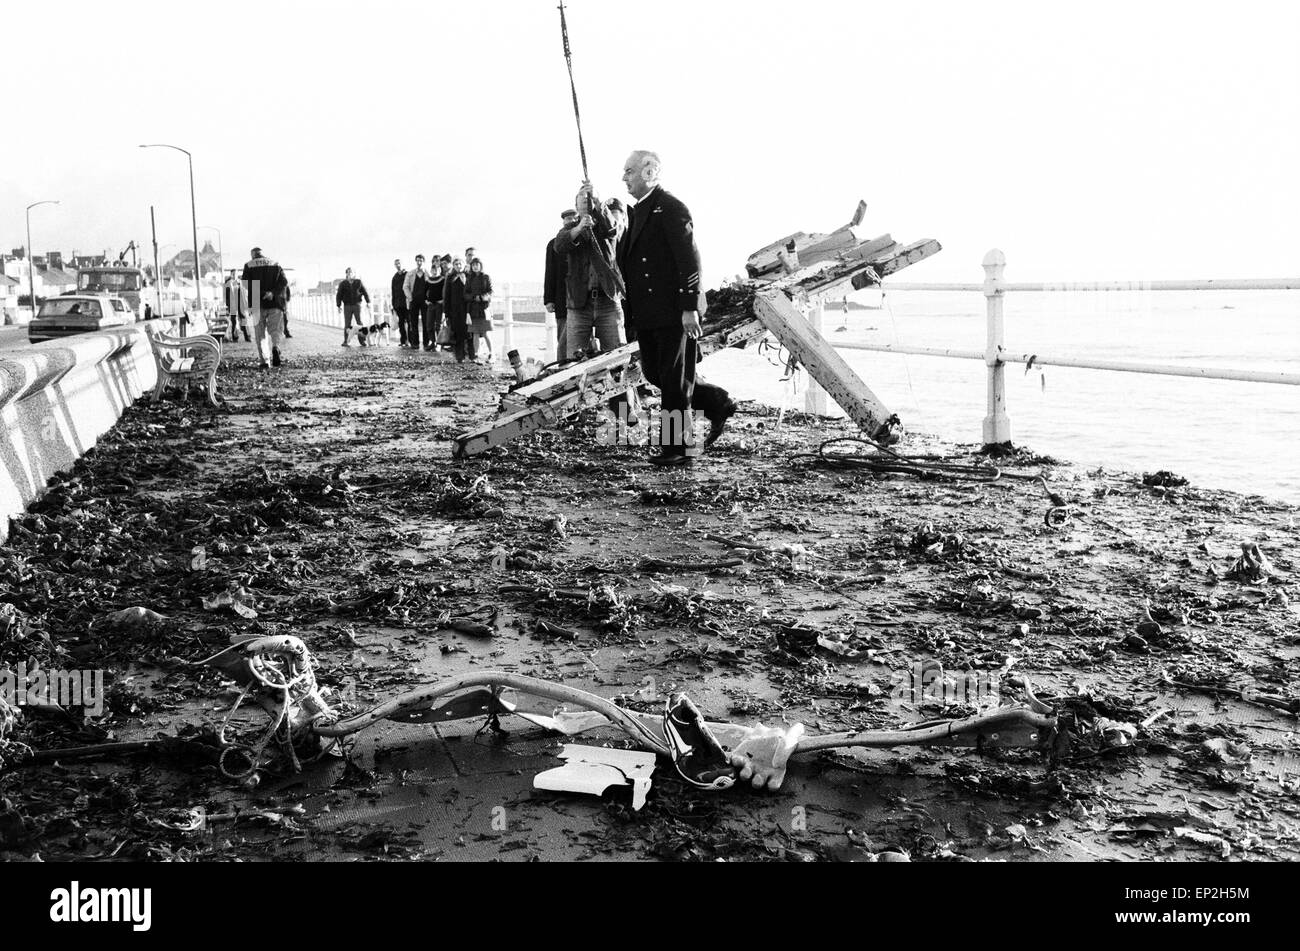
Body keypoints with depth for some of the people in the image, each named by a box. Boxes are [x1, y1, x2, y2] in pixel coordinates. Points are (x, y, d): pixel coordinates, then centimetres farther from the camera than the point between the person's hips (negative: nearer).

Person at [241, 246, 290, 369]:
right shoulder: (275, 265, 12)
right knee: (275, 330, 5)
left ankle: (263, 360, -3)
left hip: (257, 304, -1)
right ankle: (275, 347, -26)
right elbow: (284, 282, -3)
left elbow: (246, 284, -6)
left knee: (260, 334, 6)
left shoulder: (249, 266, 6)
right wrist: (273, 292, -11)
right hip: (275, 304, 1)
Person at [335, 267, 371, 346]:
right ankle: (346, 341, 3)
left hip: (357, 305, 0)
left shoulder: (358, 282, 5)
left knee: (359, 322, -5)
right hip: (347, 306, 0)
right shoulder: (343, 284, 3)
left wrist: (368, 301, 1)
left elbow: (365, 292, 9)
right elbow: (339, 295, 3)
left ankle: (362, 339, 0)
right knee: (347, 324, 0)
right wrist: (338, 305, -3)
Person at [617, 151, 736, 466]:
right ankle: (718, 404, 28)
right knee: (655, 374, 13)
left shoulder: (671, 208, -12)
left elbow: (689, 259, -18)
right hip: (647, 314, 9)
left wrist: (690, 307, -22)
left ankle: (676, 449, 7)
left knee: (674, 379, -2)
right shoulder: (638, 212, 18)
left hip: (674, 311, -9)